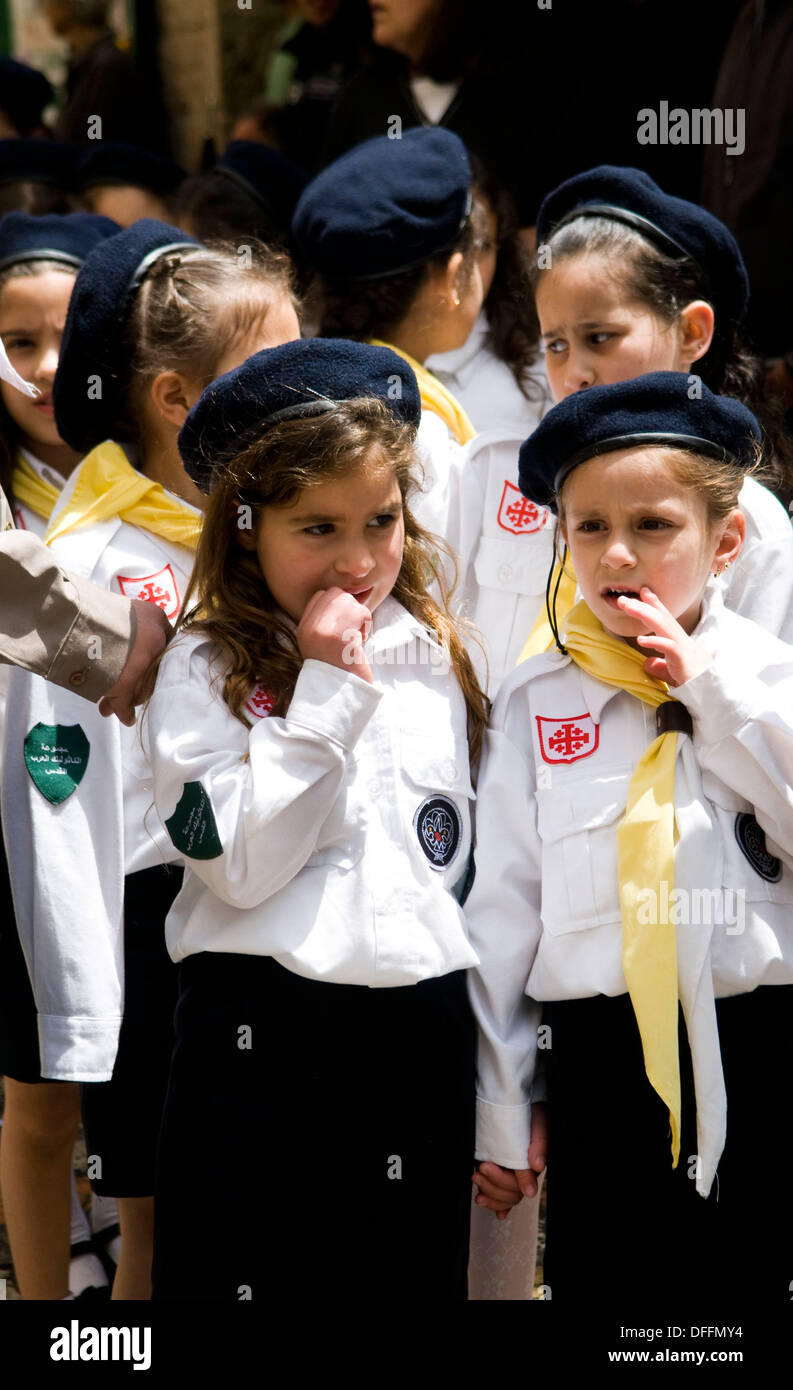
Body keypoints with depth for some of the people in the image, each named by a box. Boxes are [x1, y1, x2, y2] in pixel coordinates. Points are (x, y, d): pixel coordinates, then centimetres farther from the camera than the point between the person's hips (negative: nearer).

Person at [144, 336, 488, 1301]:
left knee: (411, 1276, 10)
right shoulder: (207, 669, -6)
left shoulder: (435, 658, 8)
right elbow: (240, 867, -18)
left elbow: (469, 857, 14)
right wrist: (328, 692, -18)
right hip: (263, 1032, -4)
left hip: (422, 1031, 4)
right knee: (248, 1271, 3)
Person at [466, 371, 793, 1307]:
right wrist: (501, 1104, 5)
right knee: (599, 1281, 4)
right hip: (602, 1061, 0)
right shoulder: (537, 702, 5)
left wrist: (708, 686, -9)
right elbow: (500, 906, 6)